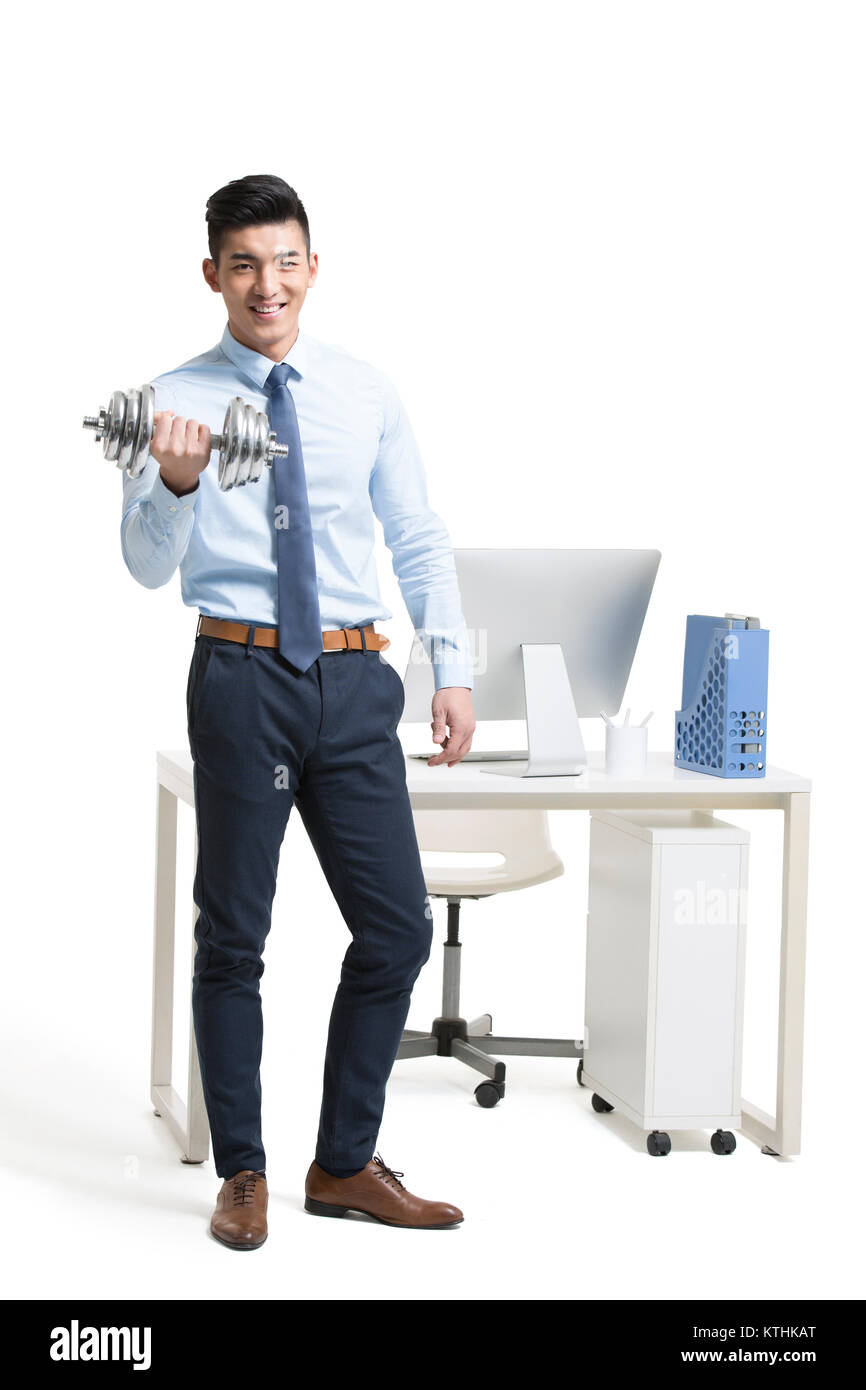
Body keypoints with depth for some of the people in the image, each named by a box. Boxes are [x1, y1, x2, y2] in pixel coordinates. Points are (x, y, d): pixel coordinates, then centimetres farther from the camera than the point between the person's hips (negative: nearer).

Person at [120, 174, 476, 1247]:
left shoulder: (367, 394, 8)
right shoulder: (178, 400, -1)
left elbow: (419, 542, 10)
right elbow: (148, 566, -6)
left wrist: (454, 671, 1)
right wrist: (175, 483, -25)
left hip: (353, 682, 3)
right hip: (242, 676, -3)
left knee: (398, 927, 3)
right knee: (233, 933, 6)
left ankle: (346, 1164, 19)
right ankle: (241, 1173, 20)